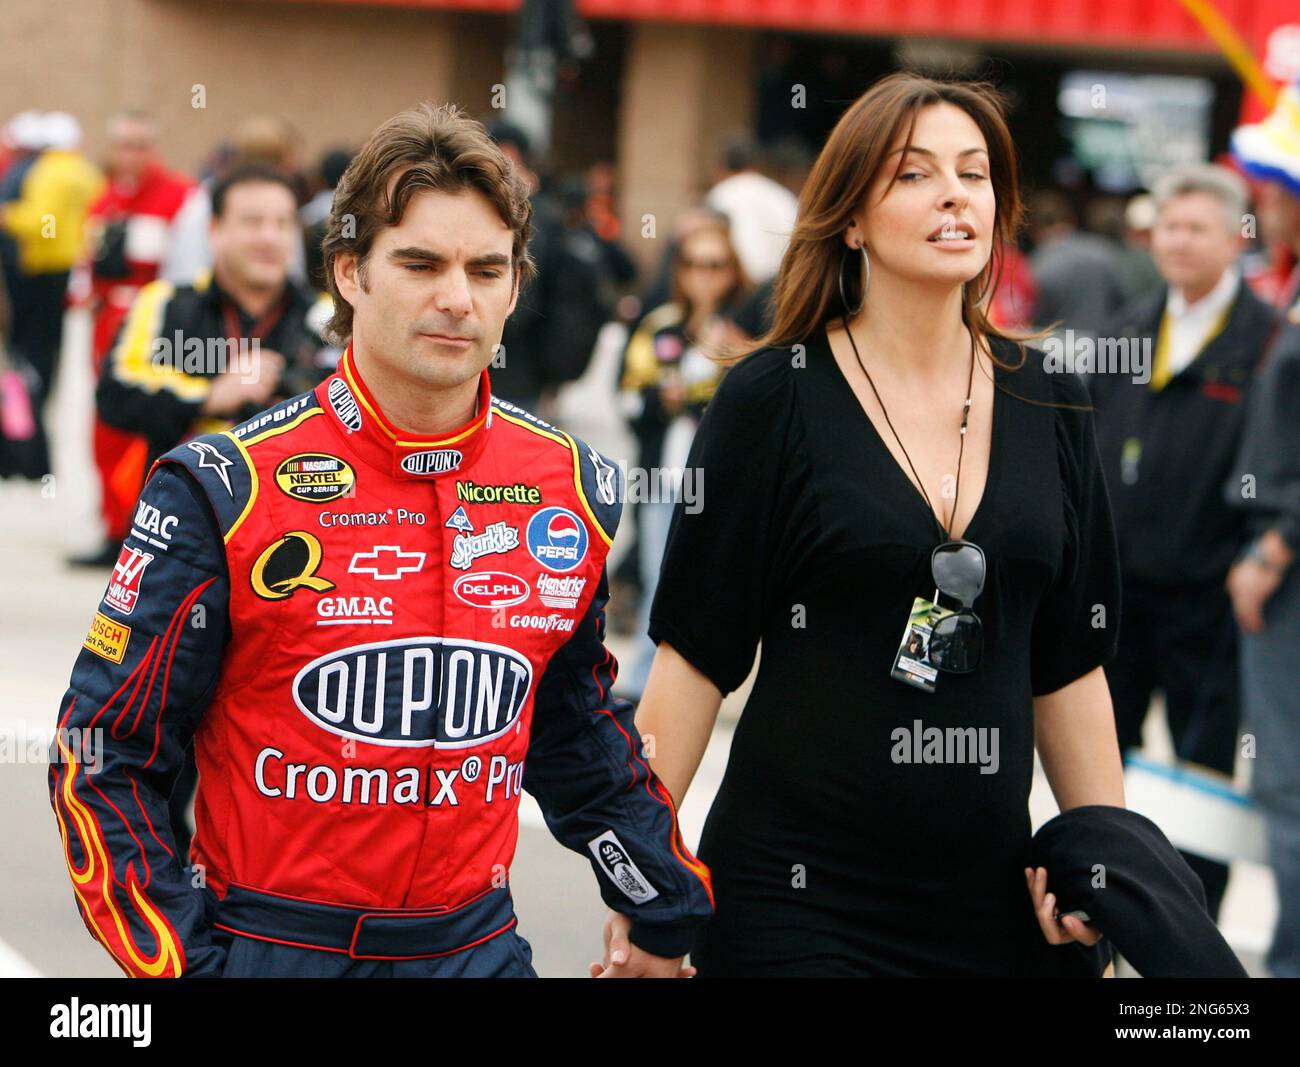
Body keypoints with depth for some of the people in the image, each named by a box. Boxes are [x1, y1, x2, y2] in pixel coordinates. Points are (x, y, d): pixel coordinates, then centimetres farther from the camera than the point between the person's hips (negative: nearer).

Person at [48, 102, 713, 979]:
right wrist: (183, 959, -14)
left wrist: (666, 919, 21)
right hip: (265, 947, -3)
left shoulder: (573, 488, 2)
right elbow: (106, 759, -7)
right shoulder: (228, 487, -10)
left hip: (475, 946, 3)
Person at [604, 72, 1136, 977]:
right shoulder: (772, 399, -4)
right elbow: (694, 656, -3)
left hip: (992, 892, 4)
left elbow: (1071, 664, 11)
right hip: (797, 893, -3)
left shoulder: (1048, 406, 7)